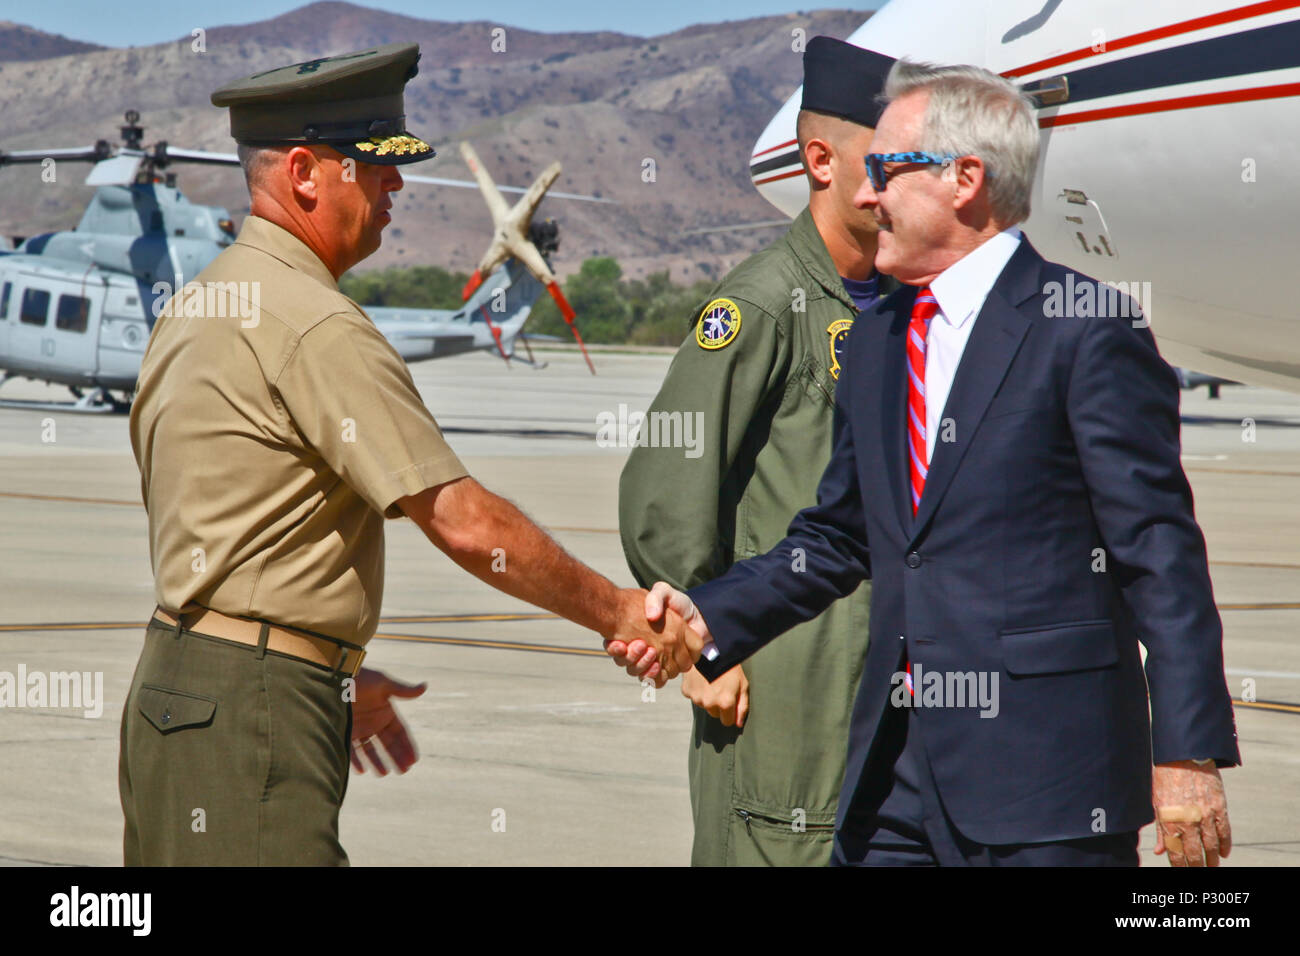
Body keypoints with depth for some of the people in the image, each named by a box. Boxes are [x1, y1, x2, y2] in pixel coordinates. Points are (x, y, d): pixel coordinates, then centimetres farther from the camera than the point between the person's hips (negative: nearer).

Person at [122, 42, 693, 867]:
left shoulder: (194, 308, 16)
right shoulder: (316, 327, -14)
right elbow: (464, 522, -16)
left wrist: (334, 679, 28)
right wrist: (617, 612, -5)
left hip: (175, 684, 10)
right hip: (251, 712, -10)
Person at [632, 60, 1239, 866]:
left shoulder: (1087, 332, -8)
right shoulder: (876, 341, 16)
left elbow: (1161, 555, -10)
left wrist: (1189, 754, -14)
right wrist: (710, 619, 8)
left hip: (1046, 775, -7)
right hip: (896, 771, 7)